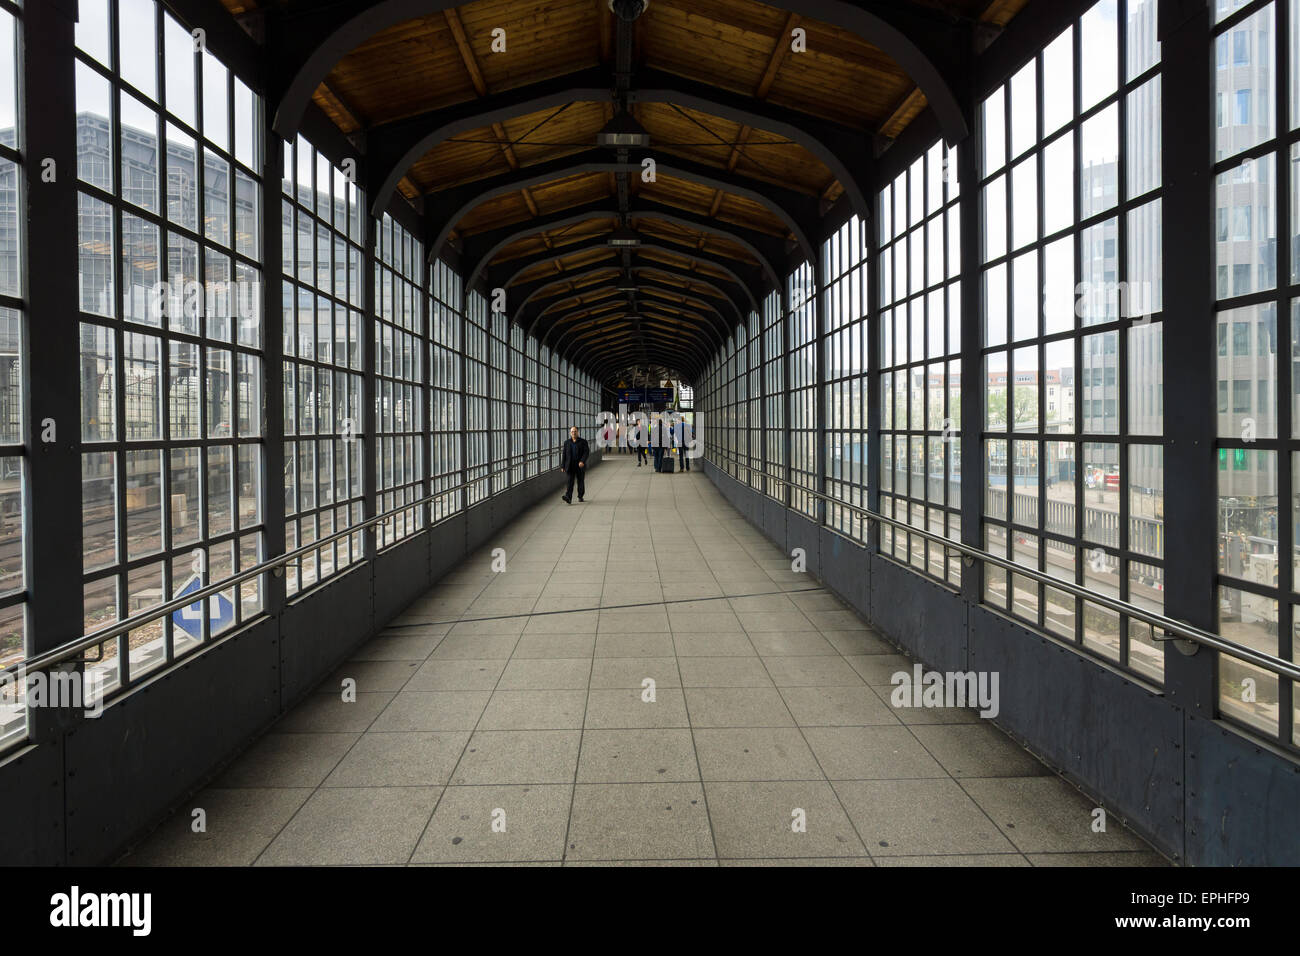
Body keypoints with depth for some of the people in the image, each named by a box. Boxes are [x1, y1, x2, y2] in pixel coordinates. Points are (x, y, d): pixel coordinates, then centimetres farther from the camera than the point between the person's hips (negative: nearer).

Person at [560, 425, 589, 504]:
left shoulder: (583, 441, 1)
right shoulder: (567, 443, 7)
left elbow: (586, 452, -8)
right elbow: (564, 455, 8)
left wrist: (582, 461, -24)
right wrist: (562, 466, 5)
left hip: (580, 465, 0)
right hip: (570, 466, 0)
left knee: (581, 481, 10)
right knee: (570, 481, -11)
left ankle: (580, 496, 29)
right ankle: (568, 498, -23)